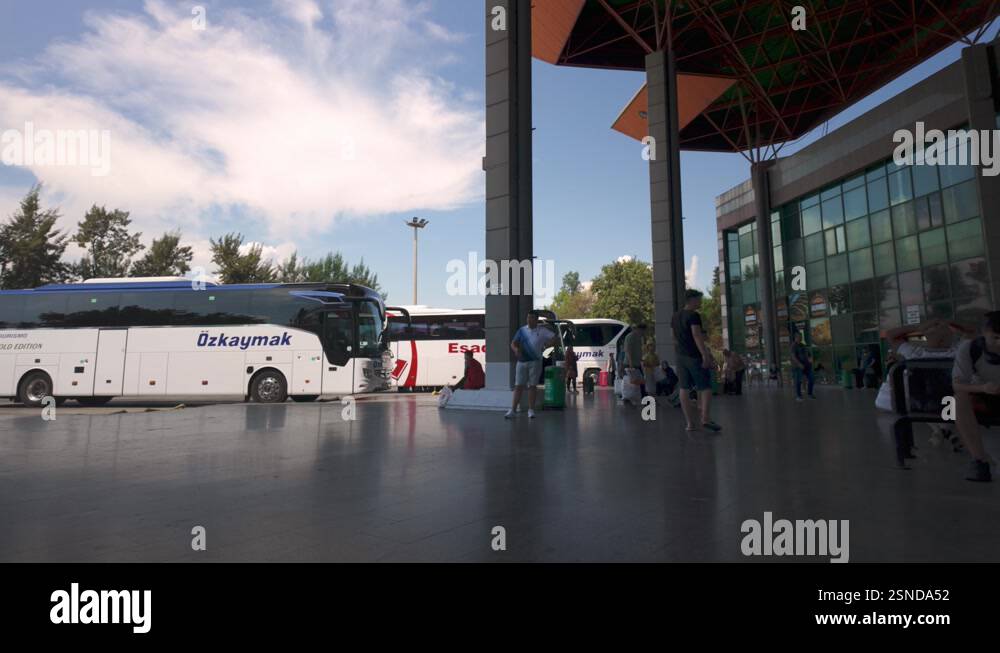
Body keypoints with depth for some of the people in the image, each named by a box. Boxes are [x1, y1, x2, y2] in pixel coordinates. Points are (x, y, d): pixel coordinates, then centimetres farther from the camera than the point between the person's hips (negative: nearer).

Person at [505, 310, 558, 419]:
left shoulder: (542, 331, 0)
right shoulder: (522, 330, 7)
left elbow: (555, 339, -1)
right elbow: (513, 343, 4)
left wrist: (544, 347, -8)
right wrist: (516, 349, -18)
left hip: (535, 362, -2)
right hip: (522, 361, 2)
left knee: (532, 386, 3)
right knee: (518, 386, 0)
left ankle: (531, 410, 10)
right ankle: (513, 410, 1)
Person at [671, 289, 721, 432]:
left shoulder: (675, 316, 14)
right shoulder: (694, 315, -11)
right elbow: (697, 335, -21)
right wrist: (705, 355, -25)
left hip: (681, 356, 7)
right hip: (695, 356, -7)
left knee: (684, 388, 5)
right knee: (705, 387, -1)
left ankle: (690, 422, 7)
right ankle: (705, 417, -14)